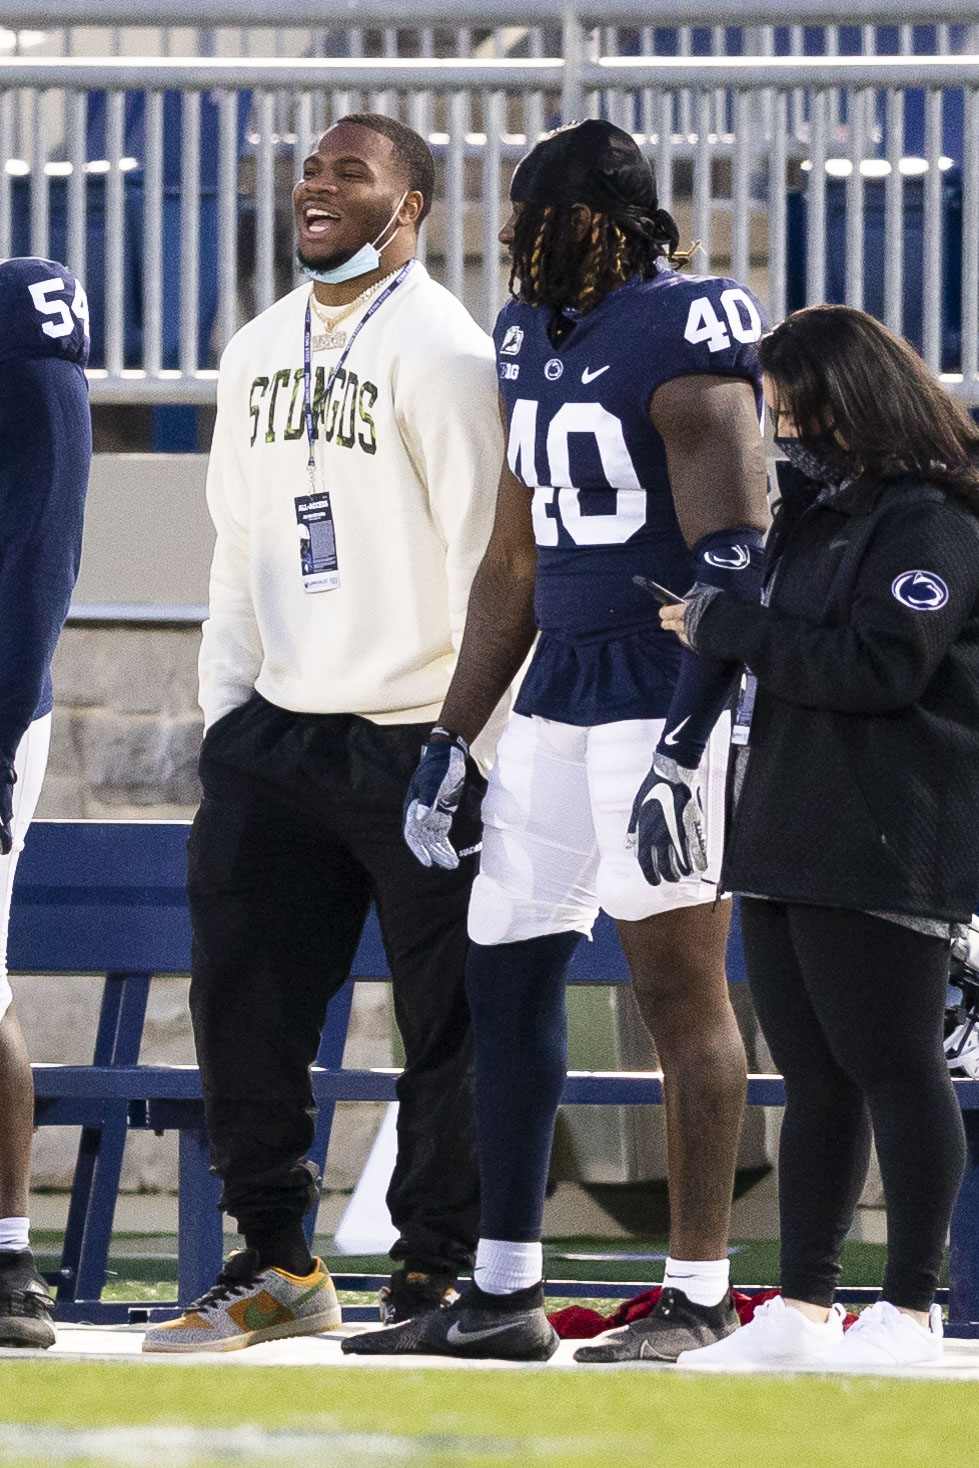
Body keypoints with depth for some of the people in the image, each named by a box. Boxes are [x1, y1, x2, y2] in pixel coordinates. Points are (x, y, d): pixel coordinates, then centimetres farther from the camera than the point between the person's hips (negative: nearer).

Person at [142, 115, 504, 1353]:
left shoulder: (441, 353, -9)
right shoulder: (259, 353, 14)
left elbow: (483, 561, -12)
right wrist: (226, 714, 11)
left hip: (418, 741, -7)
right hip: (280, 733, 7)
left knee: (445, 1023, -2)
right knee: (239, 995, 5)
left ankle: (436, 1272, 6)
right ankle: (274, 1263, 15)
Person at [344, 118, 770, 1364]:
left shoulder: (684, 336, -12)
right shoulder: (533, 343, 15)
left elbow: (730, 562, -17)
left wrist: (682, 752, -22)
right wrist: (451, 744, 20)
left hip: (666, 695, -9)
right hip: (560, 692, 9)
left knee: (679, 984, -5)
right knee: (506, 974, 8)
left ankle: (699, 1295, -1)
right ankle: (503, 1295, 14)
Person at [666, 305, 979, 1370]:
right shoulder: (817, 508, 18)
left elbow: (879, 666, -20)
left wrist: (726, 629, -15)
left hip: (884, 845, -9)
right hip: (787, 834, 9)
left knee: (888, 1065, -4)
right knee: (813, 1076, 9)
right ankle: (802, 1309, 11)